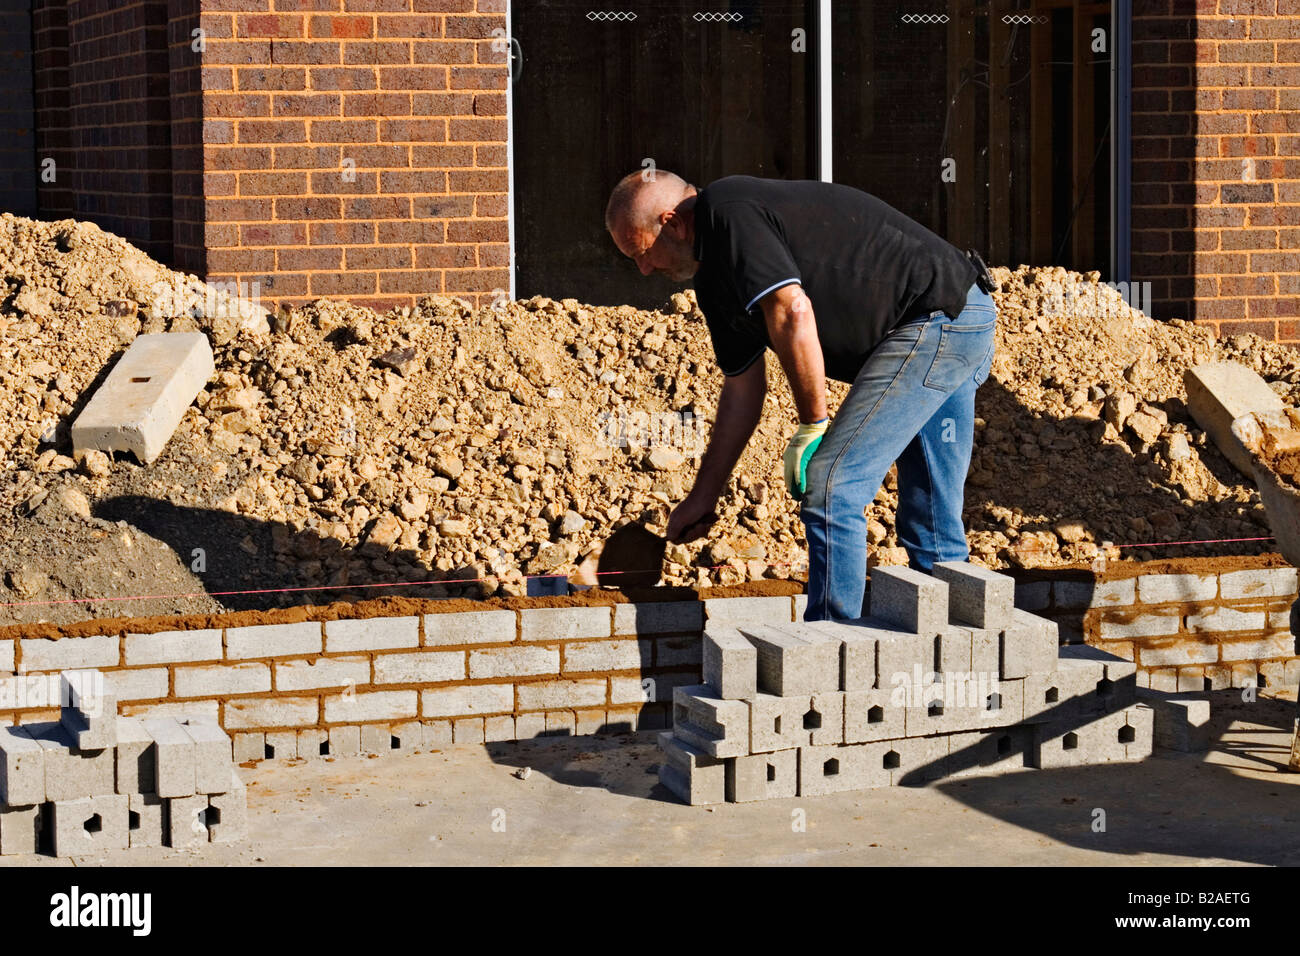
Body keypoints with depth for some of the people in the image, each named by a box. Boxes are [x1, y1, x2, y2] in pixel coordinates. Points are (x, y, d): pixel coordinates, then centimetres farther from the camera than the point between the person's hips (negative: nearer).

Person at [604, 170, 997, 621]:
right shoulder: (717, 273, 18)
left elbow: (792, 313, -25)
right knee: (931, 513, 14)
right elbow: (743, 389, 24)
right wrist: (703, 497, 27)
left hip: (935, 321, -10)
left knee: (829, 487, -8)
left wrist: (813, 427, -15)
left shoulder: (727, 215, -13)